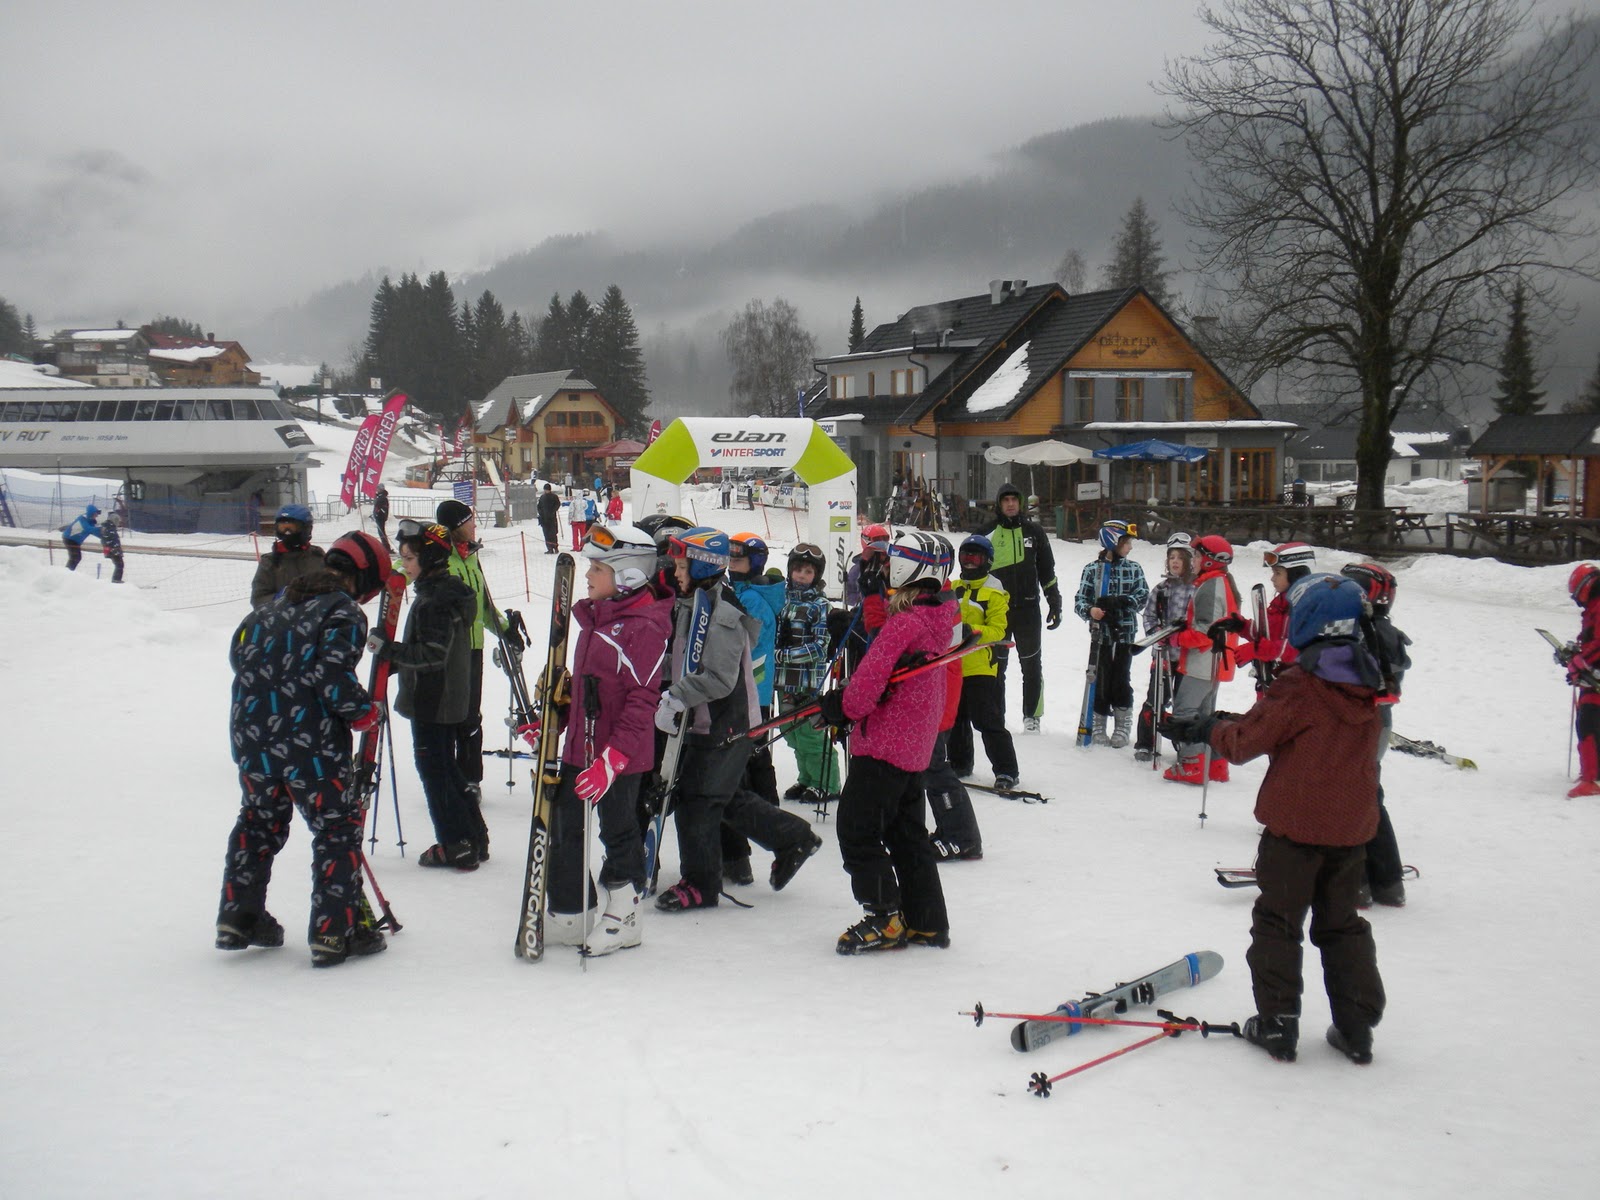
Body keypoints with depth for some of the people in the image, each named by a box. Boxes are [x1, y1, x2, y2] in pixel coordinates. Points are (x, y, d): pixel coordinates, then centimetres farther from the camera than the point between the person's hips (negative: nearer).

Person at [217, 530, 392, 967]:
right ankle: (335, 932, 5)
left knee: (258, 821, 24)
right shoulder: (344, 613, -10)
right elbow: (334, 677, -20)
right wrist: (367, 713, -5)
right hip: (310, 746, -7)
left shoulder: (278, 601, 12)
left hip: (251, 738, 7)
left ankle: (238, 917, 27)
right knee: (338, 829, 5)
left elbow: (238, 651, 17)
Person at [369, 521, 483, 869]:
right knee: (446, 766, 18)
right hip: (448, 699, 10)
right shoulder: (448, 591, 9)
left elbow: (432, 654, -27)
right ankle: (473, 836, 26)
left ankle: (456, 846, 6)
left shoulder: (434, 602, -22)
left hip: (431, 702, -10)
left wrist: (389, 649, -27)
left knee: (434, 769, 0)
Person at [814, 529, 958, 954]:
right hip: (916, 743, 10)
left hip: (884, 742, -10)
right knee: (907, 832, 16)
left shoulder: (905, 622, -21)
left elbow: (873, 673, -23)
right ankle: (927, 922, 20)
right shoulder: (940, 616, 9)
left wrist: (846, 707, -4)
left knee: (857, 828, -1)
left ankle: (883, 919, 1)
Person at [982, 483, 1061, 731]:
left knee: (1031, 664, 5)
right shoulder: (987, 535, 3)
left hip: (1028, 608, 0)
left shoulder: (1033, 531, 5)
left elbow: (1047, 571, 9)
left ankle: (1032, 716, 13)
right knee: (996, 664, 5)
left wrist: (1054, 603, 5)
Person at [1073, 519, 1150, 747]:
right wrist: (1089, 610, -22)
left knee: (1121, 679, 1)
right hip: (1101, 632, -1)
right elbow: (1080, 600, 0)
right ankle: (1098, 727, 13)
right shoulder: (1092, 569, 0)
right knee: (1101, 679, 1)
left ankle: (1123, 727, 14)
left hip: (1125, 633, 1)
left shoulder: (1133, 568, 5)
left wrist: (1117, 602, -16)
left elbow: (1143, 596, -2)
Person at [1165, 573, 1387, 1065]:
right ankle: (1356, 1028, 19)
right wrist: (1227, 723, 16)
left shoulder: (1297, 688, -18)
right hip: (1352, 828, 6)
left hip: (1295, 825, -6)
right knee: (1343, 925, 18)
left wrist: (1210, 728, 6)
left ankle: (1277, 1024, 10)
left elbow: (1246, 741, -14)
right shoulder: (1367, 688, 3)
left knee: (1277, 922, 8)